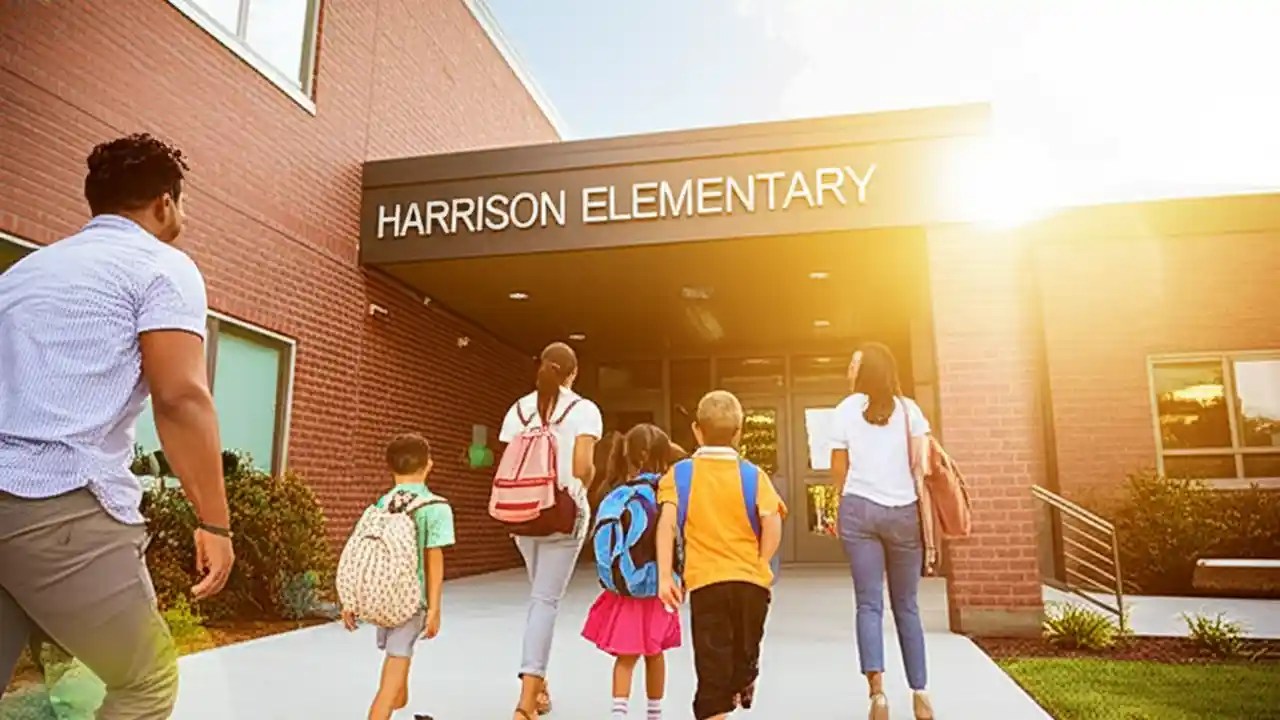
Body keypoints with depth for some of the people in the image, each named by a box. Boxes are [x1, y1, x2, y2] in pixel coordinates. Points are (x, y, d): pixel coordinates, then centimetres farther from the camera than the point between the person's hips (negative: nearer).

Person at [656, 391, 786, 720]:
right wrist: (758, 566, 4)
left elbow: (667, 523, -11)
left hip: (704, 582, -1)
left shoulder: (680, 473, 1)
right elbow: (772, 526, -10)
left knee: (712, 669, 4)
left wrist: (665, 576, -9)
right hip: (751, 582, 1)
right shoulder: (753, 475, 1)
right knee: (745, 657, 23)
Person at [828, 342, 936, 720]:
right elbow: (921, 469, -2)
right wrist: (928, 521, 0)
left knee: (868, 604, -2)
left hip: (860, 510, -1)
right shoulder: (909, 409, 5)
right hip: (904, 512, 1)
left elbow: (839, 472, 8)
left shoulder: (846, 409, 4)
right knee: (906, 606, 12)